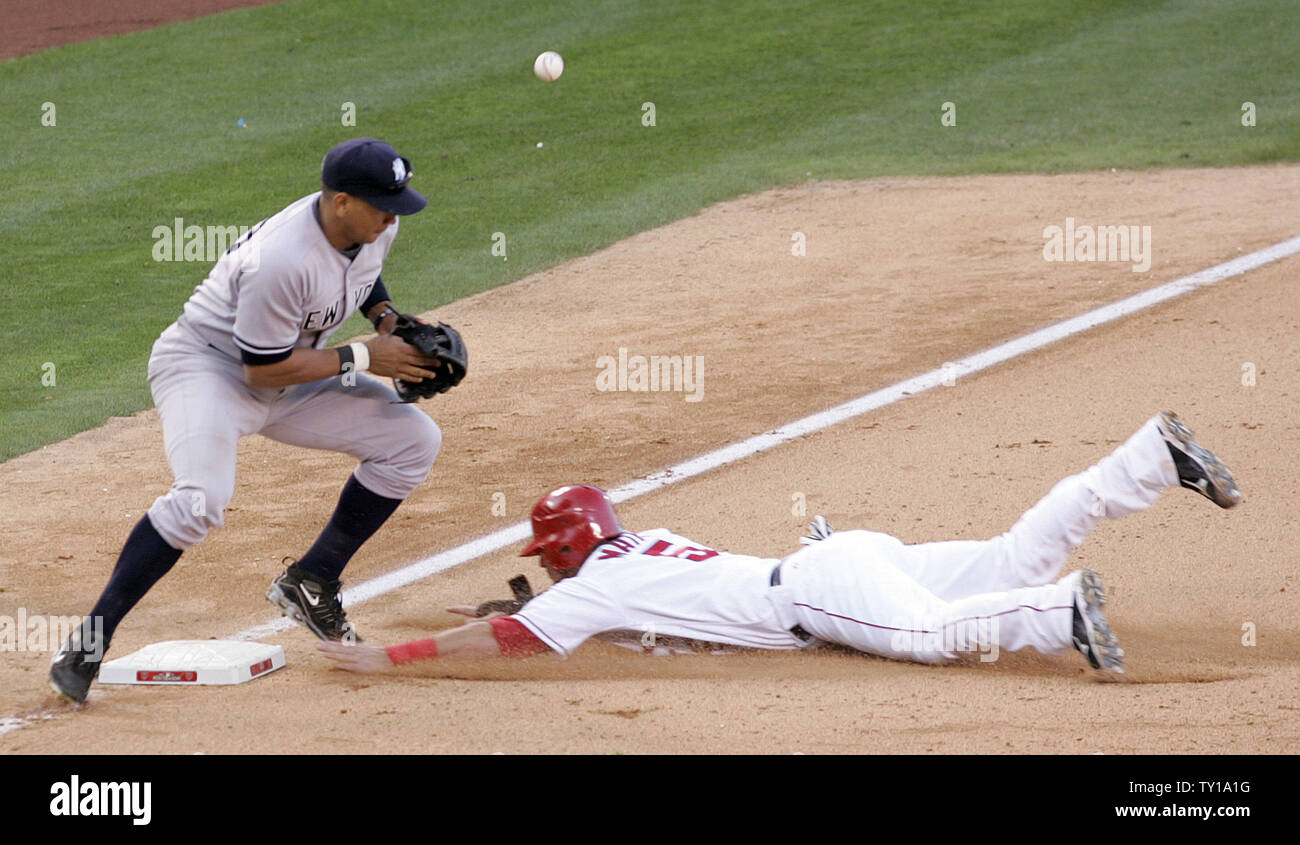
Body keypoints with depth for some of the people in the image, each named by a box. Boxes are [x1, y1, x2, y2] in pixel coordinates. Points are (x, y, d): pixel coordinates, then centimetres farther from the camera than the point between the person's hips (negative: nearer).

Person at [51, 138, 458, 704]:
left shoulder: (376, 227, -8)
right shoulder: (283, 259, -34)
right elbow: (264, 368, -26)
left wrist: (386, 316, -2)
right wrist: (363, 359, -24)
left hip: (289, 377, 9)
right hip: (205, 365, -9)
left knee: (413, 439, 1)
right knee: (201, 498, -34)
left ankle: (310, 583, 9)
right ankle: (88, 644, -27)